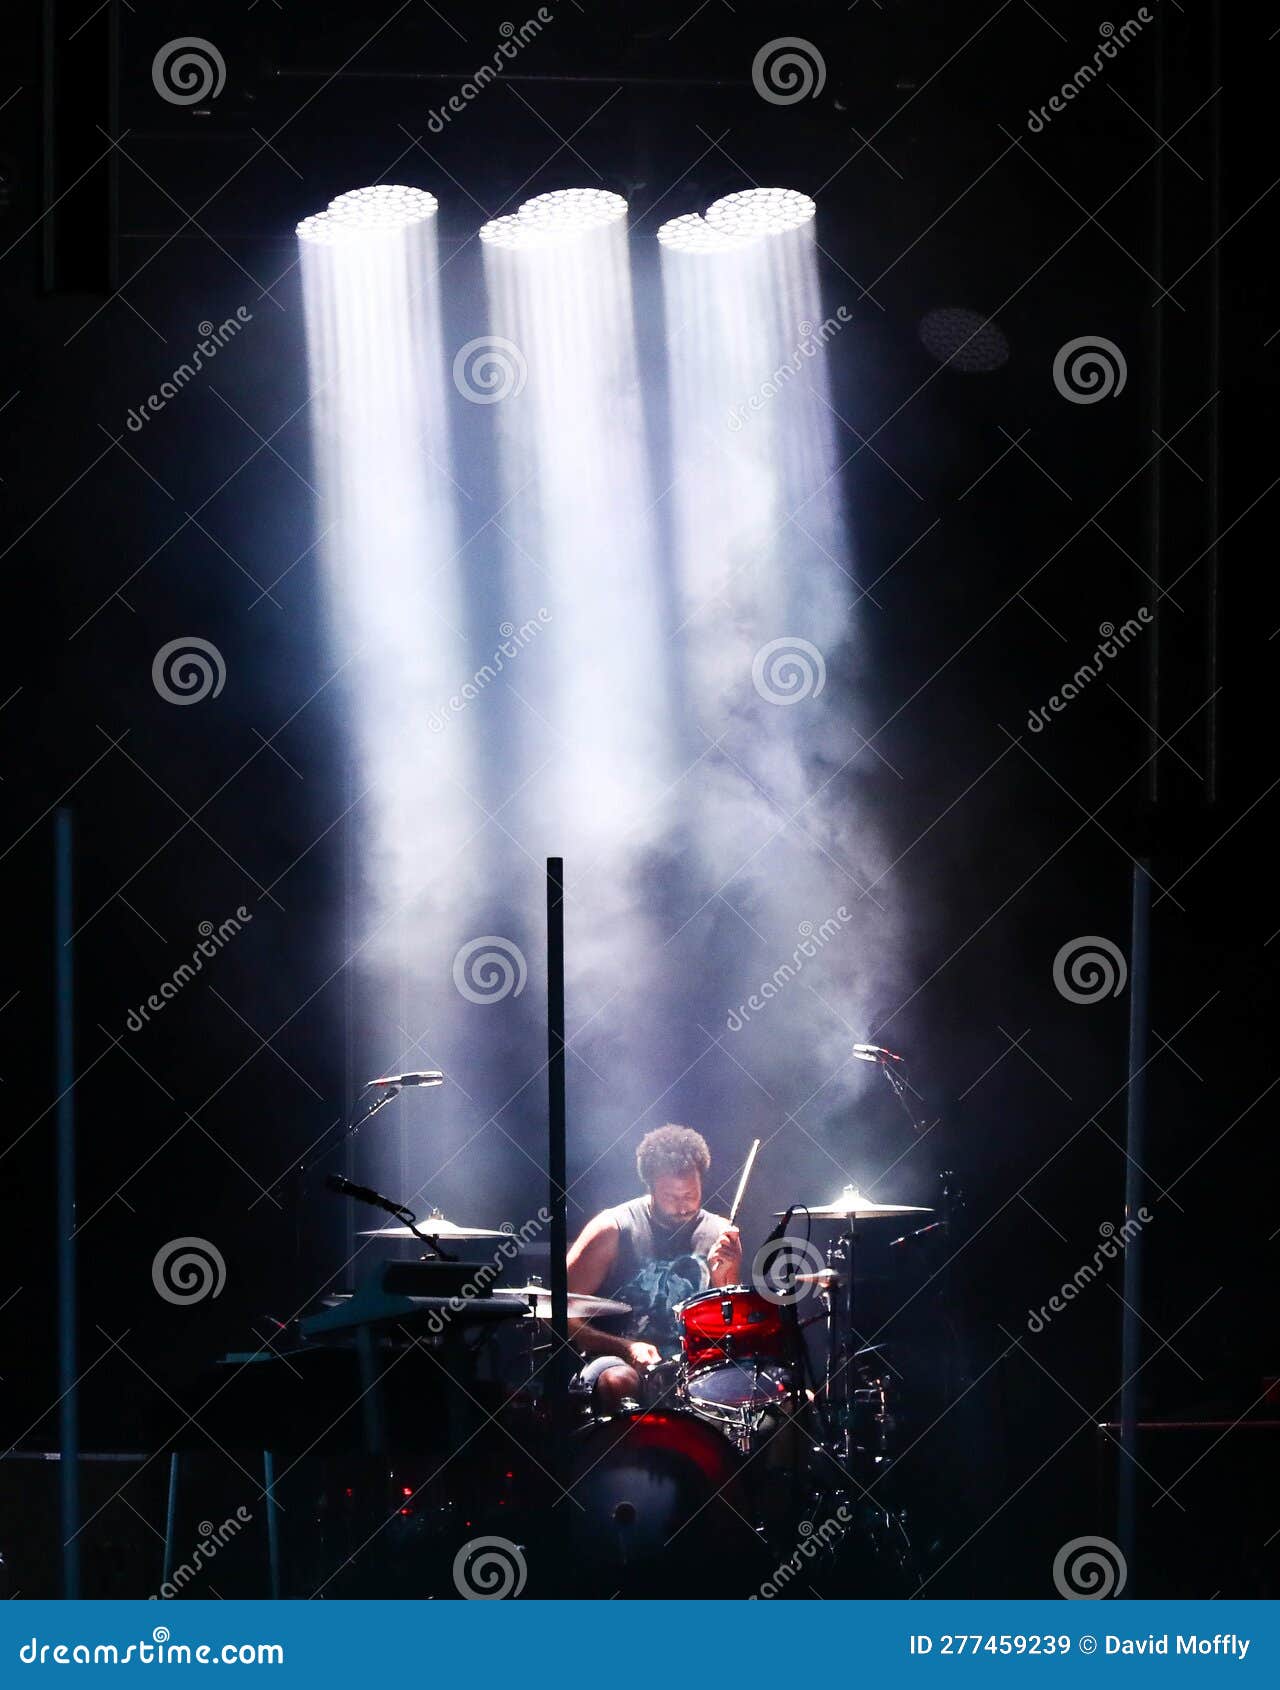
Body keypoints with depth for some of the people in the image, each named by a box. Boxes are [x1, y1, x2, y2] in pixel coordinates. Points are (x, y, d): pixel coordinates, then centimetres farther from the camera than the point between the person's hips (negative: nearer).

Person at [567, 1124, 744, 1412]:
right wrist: (626, 1348, -19)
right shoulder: (614, 1229, -4)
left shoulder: (719, 1234, 8)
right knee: (619, 1382, -40)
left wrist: (723, 1278, -10)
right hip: (618, 1359, -3)